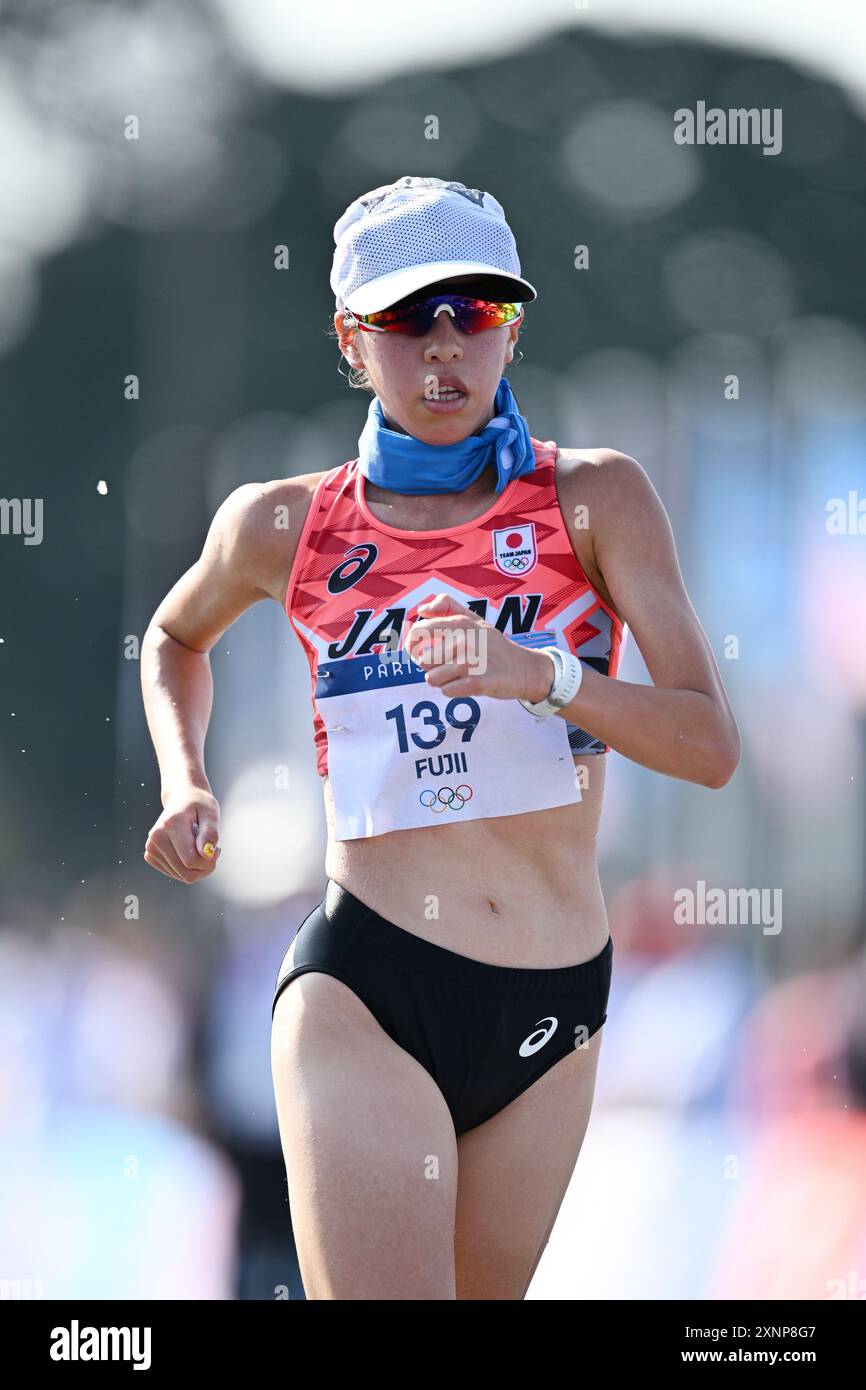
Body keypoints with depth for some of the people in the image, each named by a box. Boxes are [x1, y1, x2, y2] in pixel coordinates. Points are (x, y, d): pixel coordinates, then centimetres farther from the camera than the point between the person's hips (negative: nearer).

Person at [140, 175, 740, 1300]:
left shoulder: (596, 499, 2)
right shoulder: (286, 527, 5)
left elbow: (711, 746, -7)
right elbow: (175, 637, 28)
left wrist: (542, 675, -22)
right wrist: (185, 786, 10)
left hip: (553, 1014, 2)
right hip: (365, 993, -2)